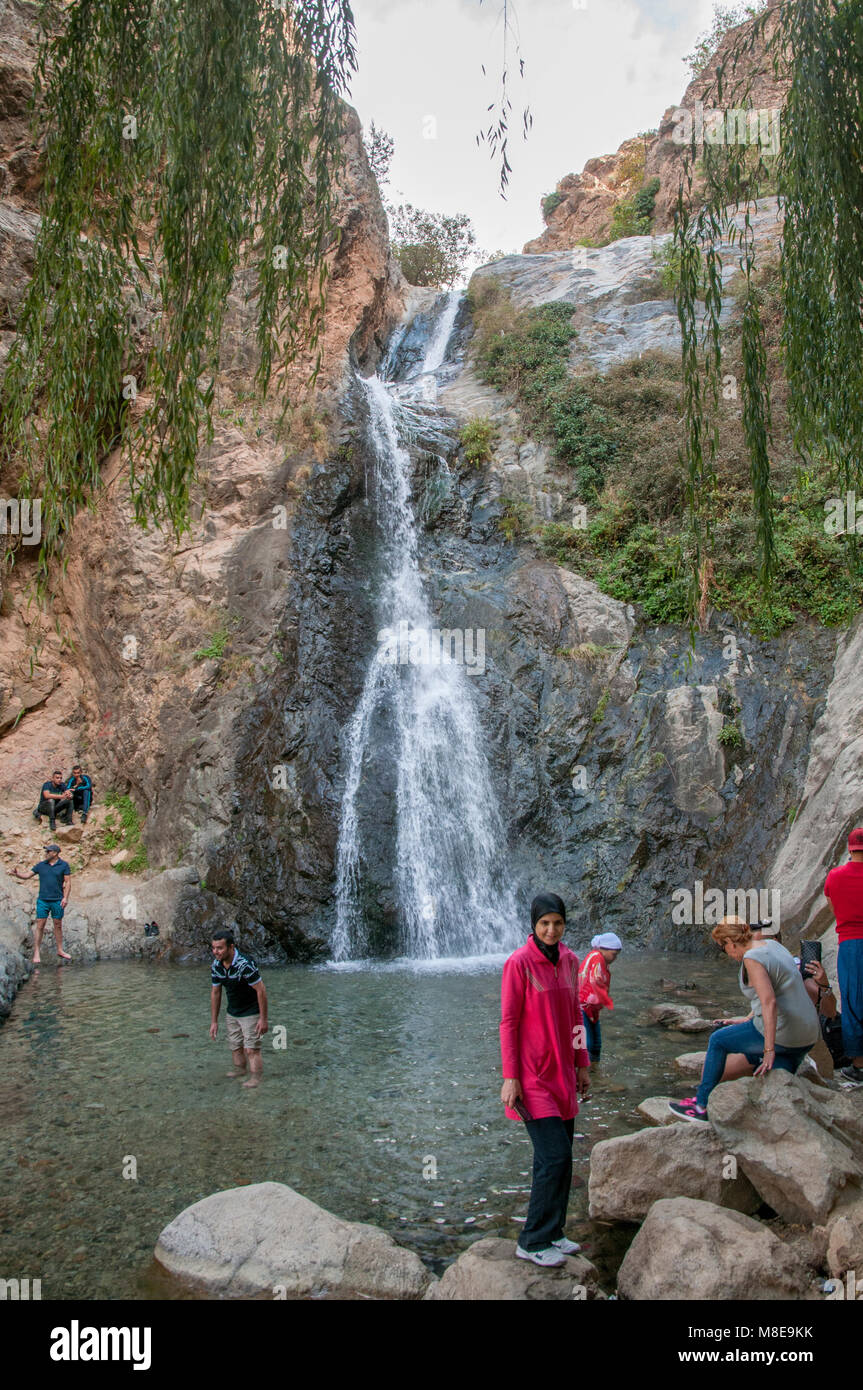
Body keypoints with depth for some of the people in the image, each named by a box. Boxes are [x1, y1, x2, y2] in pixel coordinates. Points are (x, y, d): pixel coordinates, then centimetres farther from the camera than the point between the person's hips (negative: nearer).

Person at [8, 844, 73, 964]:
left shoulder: (63, 865, -2)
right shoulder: (41, 865, 5)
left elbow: (68, 882, -3)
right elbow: (27, 875, 3)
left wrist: (65, 897, -11)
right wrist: (17, 874, -17)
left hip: (57, 901, -1)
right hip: (42, 900, 1)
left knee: (58, 925, 8)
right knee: (40, 926, -1)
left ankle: (60, 950, 19)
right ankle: (37, 952, 4)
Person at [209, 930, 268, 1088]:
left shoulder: (245, 965, -30)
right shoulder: (216, 965, -8)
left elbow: (261, 990, -24)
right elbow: (215, 993, 4)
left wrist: (263, 1019, -21)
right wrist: (214, 1021, 6)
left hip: (251, 1013, -7)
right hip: (232, 1013, 7)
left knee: (251, 1049, -8)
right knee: (236, 1046, 16)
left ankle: (255, 1078, 3)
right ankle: (239, 1070, 37)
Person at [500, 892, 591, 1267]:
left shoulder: (569, 960, 6)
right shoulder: (519, 963, -13)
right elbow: (508, 1022, -12)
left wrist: (582, 1066, 15)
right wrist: (510, 1078, -14)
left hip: (562, 1072, 7)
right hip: (533, 1075, -7)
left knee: (560, 1157, 12)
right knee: (555, 1156, -8)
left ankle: (552, 1233, 26)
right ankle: (533, 1242, 6)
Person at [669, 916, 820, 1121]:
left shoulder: (752, 958, -15)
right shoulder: (772, 945, 13)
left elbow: (769, 1002, -24)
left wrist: (769, 1050, -25)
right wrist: (749, 1020, 27)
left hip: (779, 1033, -9)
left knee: (718, 1040, 8)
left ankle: (701, 1105, 14)